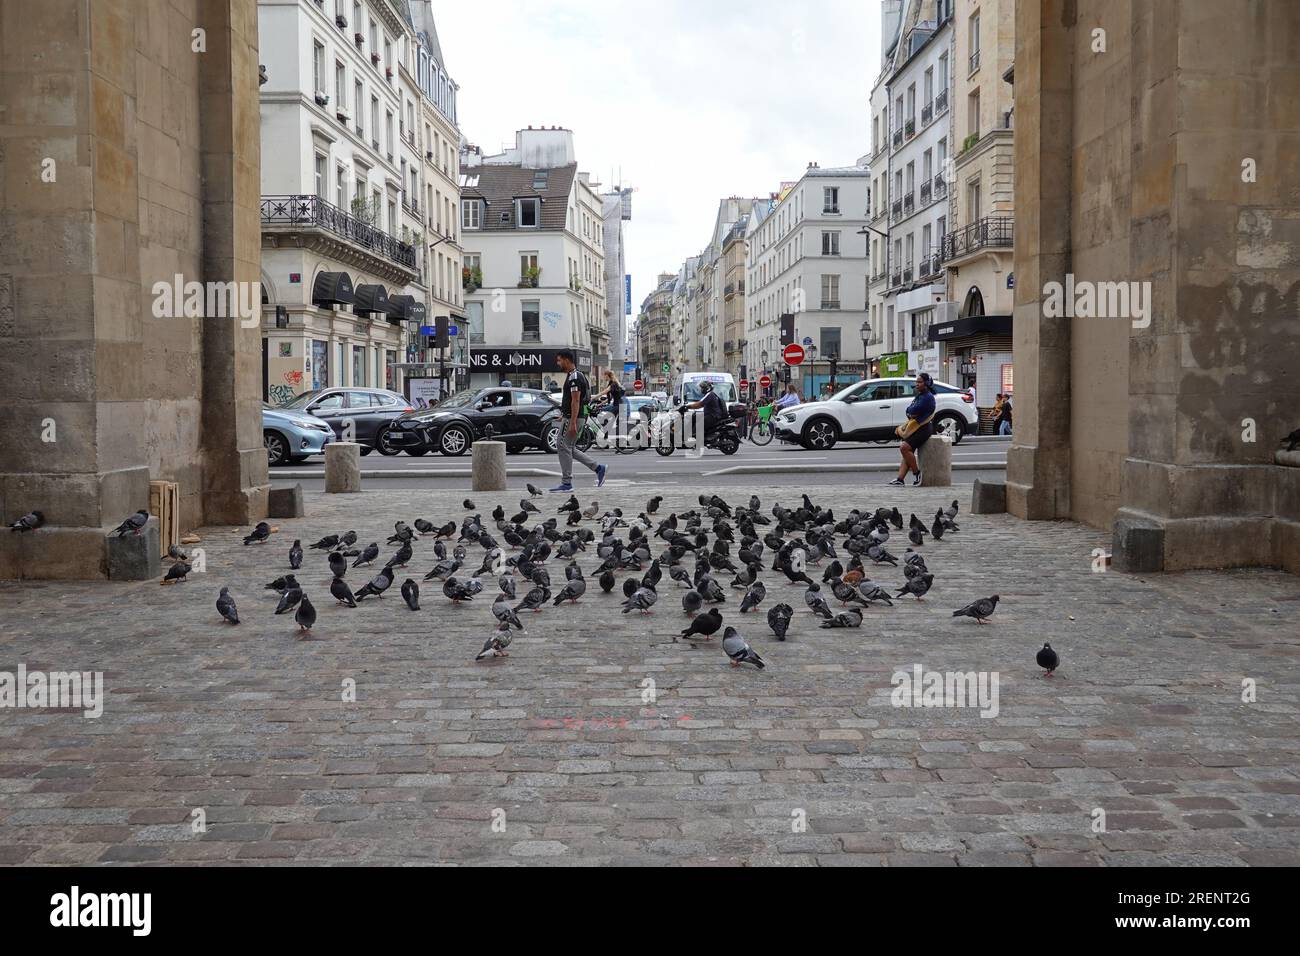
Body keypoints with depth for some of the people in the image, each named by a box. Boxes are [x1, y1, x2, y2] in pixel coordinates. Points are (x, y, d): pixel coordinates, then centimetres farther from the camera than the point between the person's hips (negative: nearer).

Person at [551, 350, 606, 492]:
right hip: (569, 418, 11)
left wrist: (572, 423, -26)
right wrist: (564, 417, 25)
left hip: (572, 418, -11)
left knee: (563, 448, -6)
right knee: (568, 448, 13)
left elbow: (576, 401, -22)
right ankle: (598, 468, 15)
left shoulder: (574, 377, -16)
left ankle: (566, 484, -1)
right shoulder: (572, 376, 16)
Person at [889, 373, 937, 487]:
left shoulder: (928, 397, -12)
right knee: (907, 451, 0)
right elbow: (908, 410, 16)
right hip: (915, 428, 10)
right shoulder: (919, 396, 19)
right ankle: (900, 478, -8)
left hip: (923, 429, -10)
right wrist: (912, 414, -4)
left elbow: (915, 409, -19)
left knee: (904, 448, -23)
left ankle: (917, 473, -12)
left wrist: (910, 412, 2)